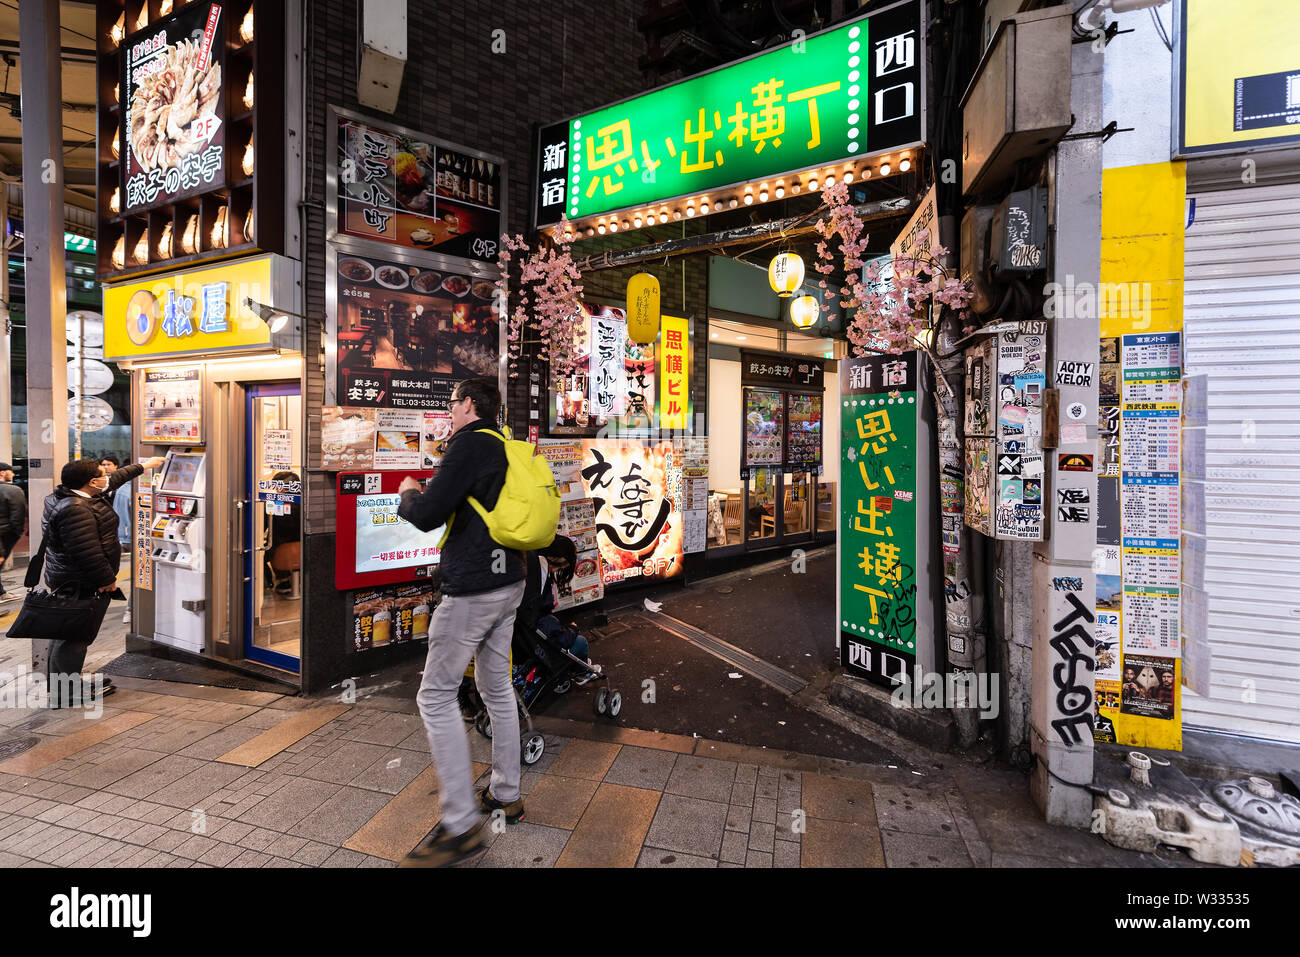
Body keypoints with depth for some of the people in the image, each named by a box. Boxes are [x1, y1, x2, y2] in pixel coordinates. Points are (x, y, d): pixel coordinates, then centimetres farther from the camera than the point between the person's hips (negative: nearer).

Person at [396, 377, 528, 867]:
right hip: (508, 583, 9)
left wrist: (408, 495, 3)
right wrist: (430, 492, 20)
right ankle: (506, 792, 32)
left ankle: (461, 825, 6)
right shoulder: (507, 449, 13)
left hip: (472, 589, -9)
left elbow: (428, 515, -19)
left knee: (436, 696, 0)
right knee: (496, 686, 18)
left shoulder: (470, 444, -15)